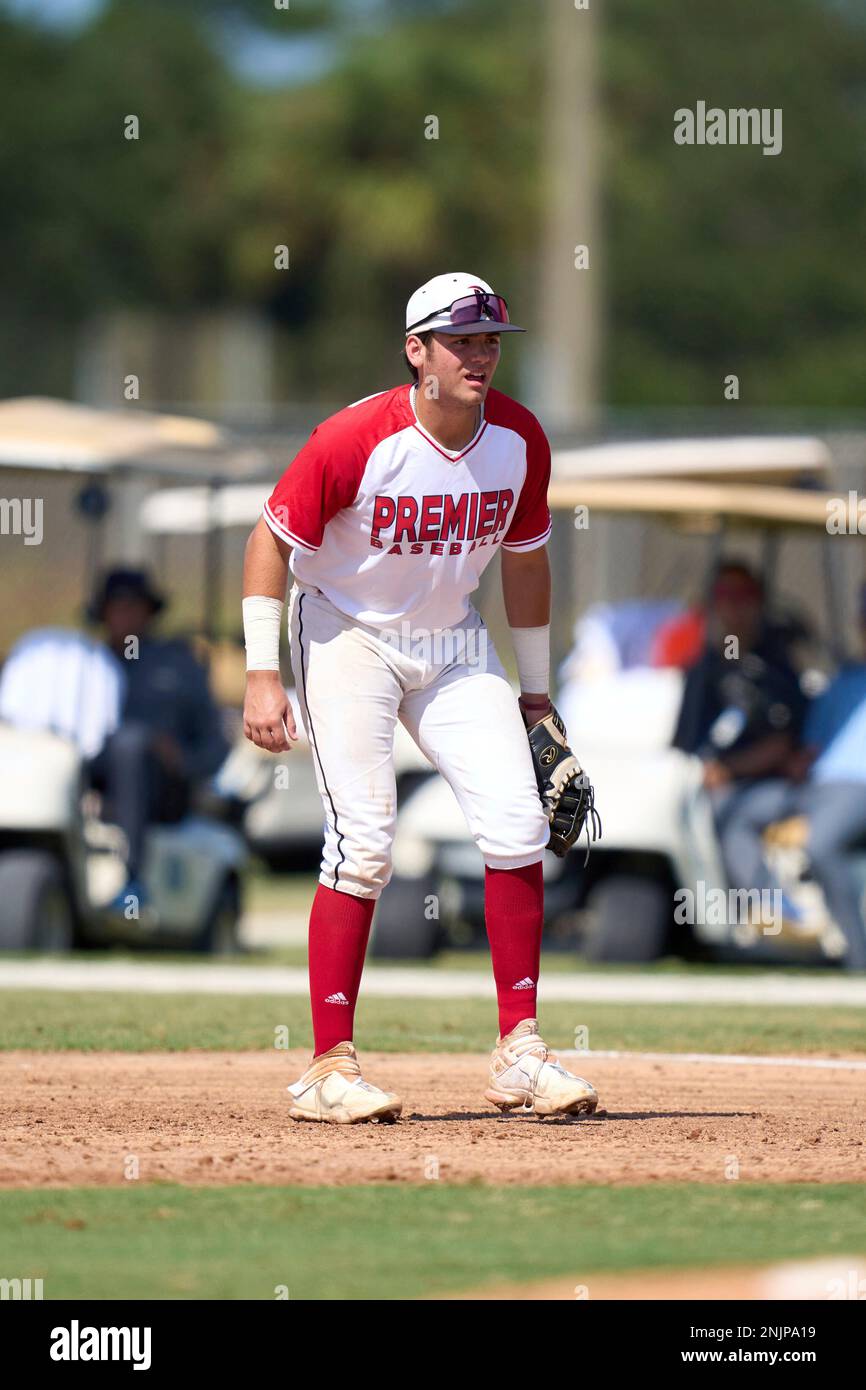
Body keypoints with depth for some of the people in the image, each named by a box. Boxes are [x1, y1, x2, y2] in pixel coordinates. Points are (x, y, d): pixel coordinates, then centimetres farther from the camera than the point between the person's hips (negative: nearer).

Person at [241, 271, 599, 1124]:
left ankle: (518, 1053, 0)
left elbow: (524, 561, 7)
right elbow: (270, 542, -13)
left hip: (453, 644, 5)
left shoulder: (519, 441, -8)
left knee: (517, 827, -7)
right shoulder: (355, 439, -23)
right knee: (363, 844, -14)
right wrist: (262, 678, -18)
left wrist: (535, 693, 11)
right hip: (347, 633, -5)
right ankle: (329, 1069, -9)